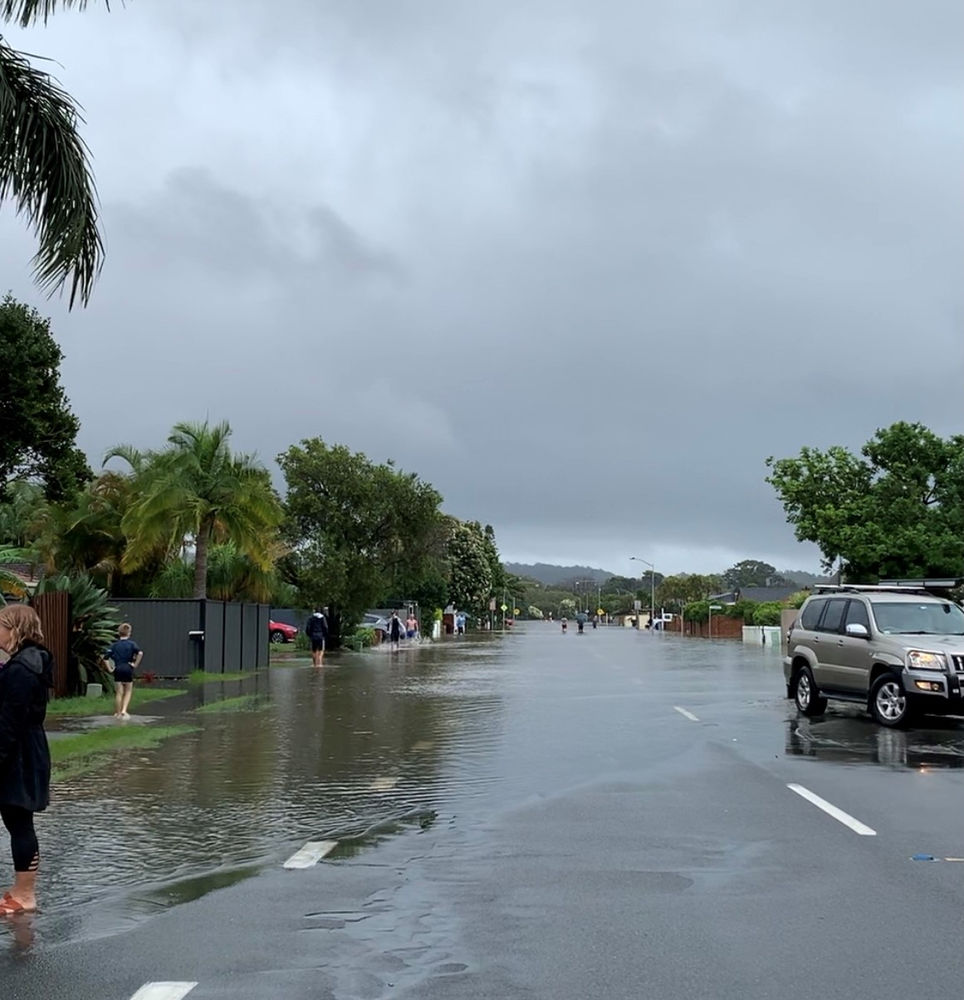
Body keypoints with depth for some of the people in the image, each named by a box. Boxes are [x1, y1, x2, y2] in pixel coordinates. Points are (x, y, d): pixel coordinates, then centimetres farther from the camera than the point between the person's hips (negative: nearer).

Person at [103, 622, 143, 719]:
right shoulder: (131, 644, -1)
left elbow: (105, 657, -2)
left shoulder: (114, 645, 5)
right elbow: (140, 653, -19)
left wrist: (109, 669, 3)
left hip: (118, 670, 1)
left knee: (119, 693, 8)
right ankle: (124, 710, -4)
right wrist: (135, 664, -10)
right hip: (128, 670, -1)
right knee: (128, 692, 12)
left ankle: (118, 713, 12)